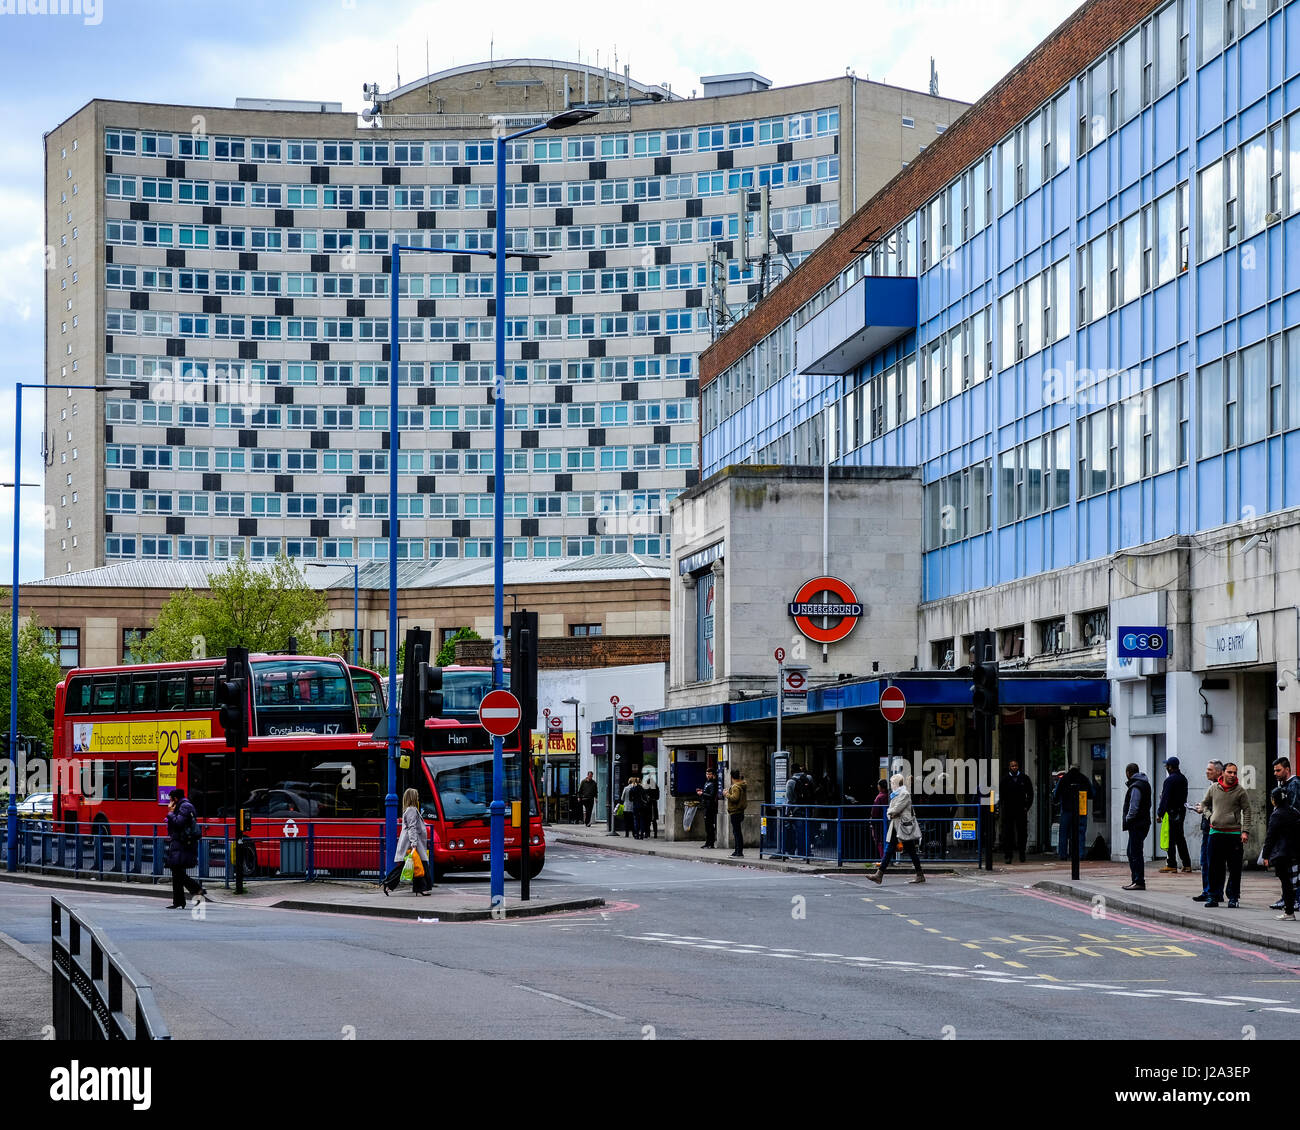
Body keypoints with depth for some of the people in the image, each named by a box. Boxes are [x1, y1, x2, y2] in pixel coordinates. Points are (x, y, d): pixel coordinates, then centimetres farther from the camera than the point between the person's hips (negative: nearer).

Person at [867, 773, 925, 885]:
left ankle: (920, 875, 8)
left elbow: (896, 809, -18)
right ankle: (879, 874, -6)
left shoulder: (905, 794, -12)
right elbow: (892, 809, 21)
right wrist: (891, 813, -1)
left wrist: (889, 812, 0)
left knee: (910, 851, -1)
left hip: (904, 825, -9)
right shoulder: (895, 794, 18)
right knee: (888, 850, 0)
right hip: (895, 825, 9)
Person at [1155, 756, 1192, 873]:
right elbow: (1184, 796, 15)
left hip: (1172, 812, -8)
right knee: (1180, 838, 14)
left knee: (1171, 839, -3)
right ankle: (1187, 865, 13)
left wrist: (1159, 814, -14)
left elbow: (1165, 798, -17)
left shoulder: (1170, 780, -15)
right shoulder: (1183, 779, 11)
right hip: (1182, 810, 8)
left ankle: (1172, 865, -2)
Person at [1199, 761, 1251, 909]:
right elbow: (1205, 803, 20)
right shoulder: (1213, 788, 7)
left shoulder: (1240, 791, 0)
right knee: (1214, 867, 3)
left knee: (1234, 868, 0)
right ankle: (1214, 896, 11)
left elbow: (1247, 811, 2)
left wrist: (1245, 831, -6)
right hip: (1216, 832, 2)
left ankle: (1233, 897, 8)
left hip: (1234, 834, -2)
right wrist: (1203, 809, -4)